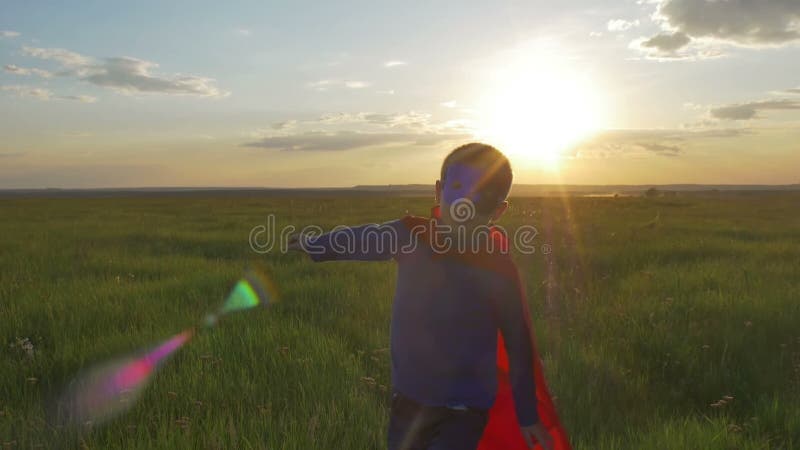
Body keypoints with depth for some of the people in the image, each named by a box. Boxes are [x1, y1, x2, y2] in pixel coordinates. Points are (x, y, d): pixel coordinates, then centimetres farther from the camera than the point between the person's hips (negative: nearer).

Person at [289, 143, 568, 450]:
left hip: (463, 410, -4)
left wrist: (527, 416, 4)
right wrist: (314, 245, 26)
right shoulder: (410, 235, -11)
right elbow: (362, 240, 9)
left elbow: (519, 345, -5)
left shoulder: (497, 270, -17)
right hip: (408, 400, 4)